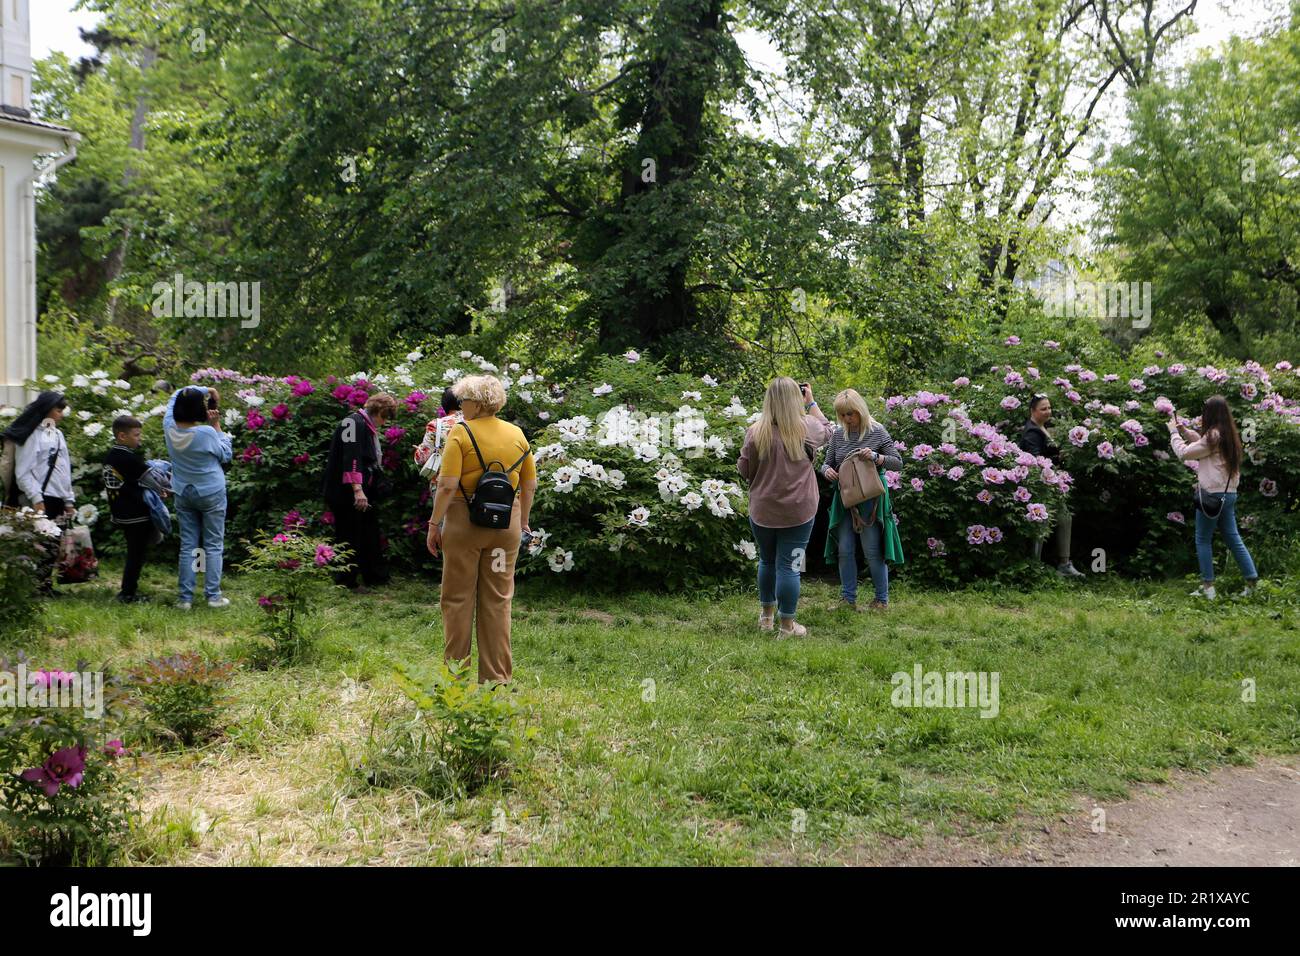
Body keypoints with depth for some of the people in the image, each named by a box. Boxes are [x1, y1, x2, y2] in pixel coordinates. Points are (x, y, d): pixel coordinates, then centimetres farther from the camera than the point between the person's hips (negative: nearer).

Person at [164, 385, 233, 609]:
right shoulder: (207, 433, -21)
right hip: (211, 494, -4)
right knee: (214, 545, 4)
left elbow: (176, 395, 11)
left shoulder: (170, 428, -7)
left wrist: (205, 389, 11)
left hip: (183, 495, 4)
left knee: (187, 546, 9)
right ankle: (213, 595, 3)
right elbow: (226, 456, -4)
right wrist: (217, 426, -5)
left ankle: (185, 598, 9)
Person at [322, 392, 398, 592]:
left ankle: (376, 576, 25)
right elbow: (351, 458, -26)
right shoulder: (355, 423, -16)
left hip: (363, 493, 11)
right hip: (346, 495, -11)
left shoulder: (368, 426, 16)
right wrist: (357, 489, -32)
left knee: (370, 536, 16)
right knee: (351, 538, -3)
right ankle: (347, 581, 6)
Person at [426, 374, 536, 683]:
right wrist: (523, 522, 20)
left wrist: (434, 523, -8)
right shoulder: (517, 433, 6)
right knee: (498, 600, 9)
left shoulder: (461, 433, -9)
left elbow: (448, 484, -14)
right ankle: (497, 676, 12)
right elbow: (530, 484, 10)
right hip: (506, 523, 4)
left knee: (458, 599, 7)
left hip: (464, 520, -4)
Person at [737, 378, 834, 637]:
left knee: (767, 561, 20)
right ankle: (787, 625, 10)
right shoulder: (807, 427, -9)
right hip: (798, 511, -1)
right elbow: (828, 430, 15)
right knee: (788, 566, 3)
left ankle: (766, 615, 35)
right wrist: (811, 402, 21)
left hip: (762, 511, 2)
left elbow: (744, 470, 0)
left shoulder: (756, 432, -10)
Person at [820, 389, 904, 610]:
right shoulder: (838, 435, 4)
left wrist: (875, 457, -21)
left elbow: (898, 463, -3)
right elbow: (827, 463, 12)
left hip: (870, 501, -4)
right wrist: (827, 471, -13)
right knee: (845, 551, 6)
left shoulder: (877, 432, -5)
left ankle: (881, 598, 14)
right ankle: (849, 599, 16)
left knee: (873, 552, 0)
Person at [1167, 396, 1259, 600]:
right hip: (1229, 493, 8)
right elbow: (1202, 444, 26)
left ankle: (1208, 586, 5)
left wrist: (1173, 432, 1)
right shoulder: (1228, 435, 11)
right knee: (1233, 537, 13)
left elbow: (1184, 453, -12)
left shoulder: (1213, 435, -16)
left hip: (1213, 494, -8)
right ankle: (1252, 580, 11)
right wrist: (1183, 430, 20)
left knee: (1203, 540, 2)